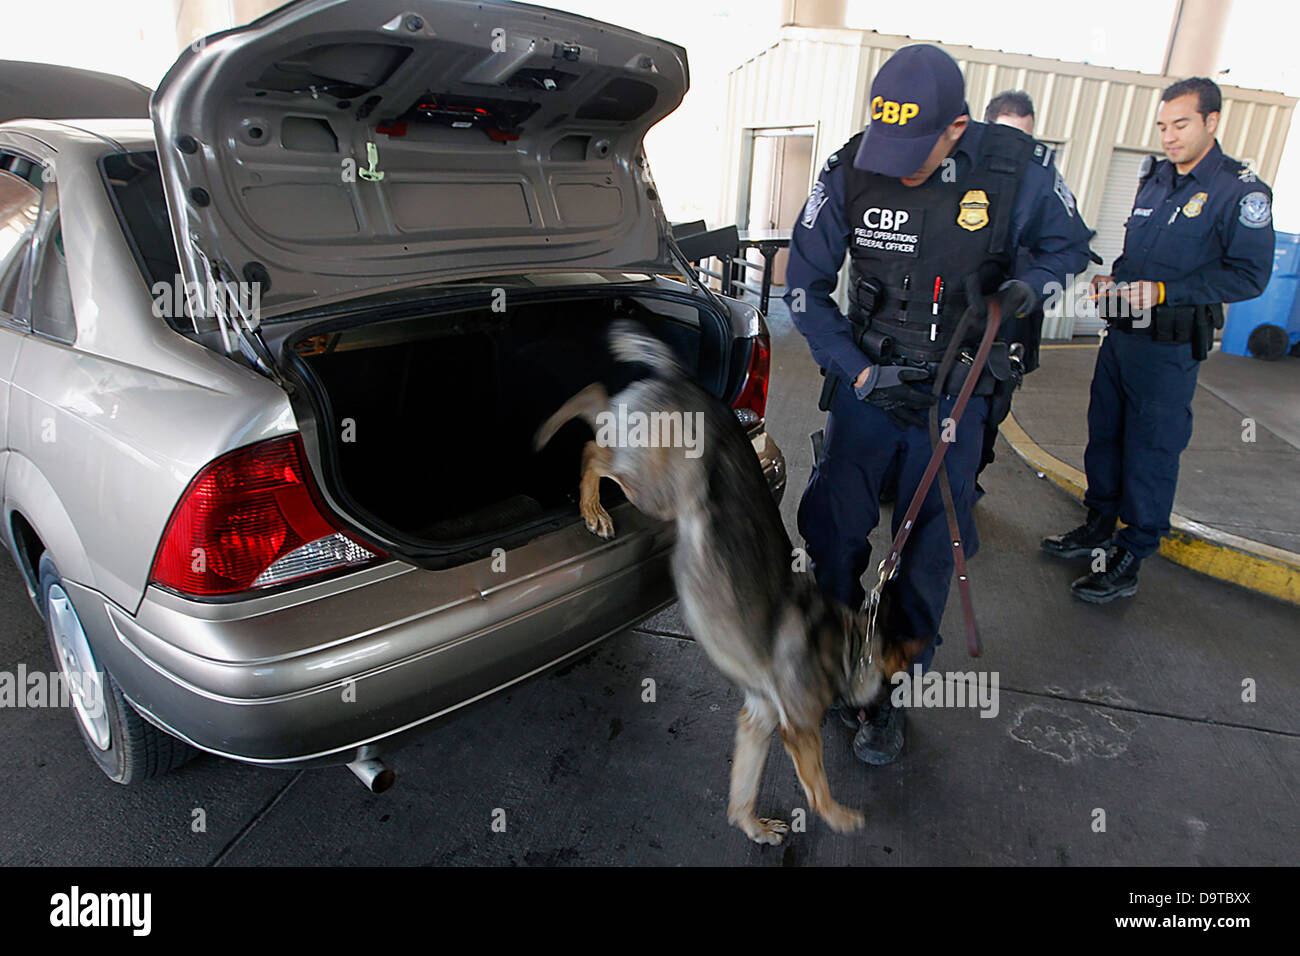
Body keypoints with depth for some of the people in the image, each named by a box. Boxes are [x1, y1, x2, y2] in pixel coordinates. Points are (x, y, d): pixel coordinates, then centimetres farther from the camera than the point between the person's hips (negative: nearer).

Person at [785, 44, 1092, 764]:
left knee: (929, 550, 1)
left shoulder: (1017, 169, -10)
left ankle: (889, 694, 21)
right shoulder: (850, 171, -9)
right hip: (868, 382, 1)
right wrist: (858, 372, -10)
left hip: (955, 394, 0)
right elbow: (804, 285, -2)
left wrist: (1031, 281, -15)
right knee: (831, 529, 3)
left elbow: (1068, 243, 9)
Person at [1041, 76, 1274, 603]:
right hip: (1121, 332, 7)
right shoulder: (1155, 179, 13)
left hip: (1171, 346, -7)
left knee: (1152, 450, -2)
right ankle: (1099, 528, 29)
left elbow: (1249, 275, -14)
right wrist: (1115, 279, 4)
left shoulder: (1240, 191, -10)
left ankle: (1130, 558, 8)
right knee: (1104, 434, 13)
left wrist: (1164, 292, -21)